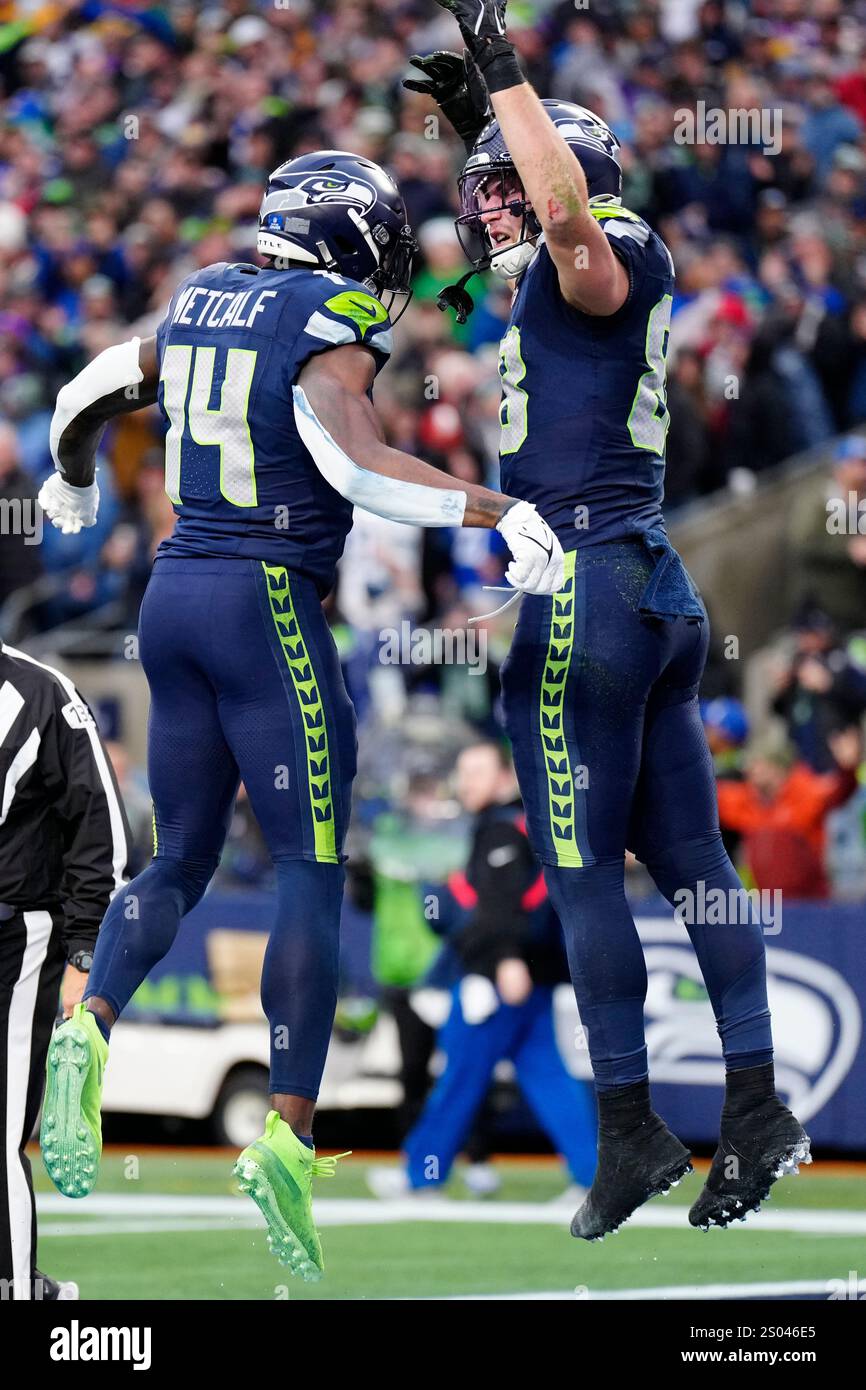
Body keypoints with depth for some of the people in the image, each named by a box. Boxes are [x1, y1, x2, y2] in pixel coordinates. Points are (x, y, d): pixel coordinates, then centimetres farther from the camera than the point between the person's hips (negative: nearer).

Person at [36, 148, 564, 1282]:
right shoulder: (331, 326, -9)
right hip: (269, 604, -7)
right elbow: (354, 462, -25)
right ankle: (292, 1133, -9)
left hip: (175, 594, 7)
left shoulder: (203, 304, 13)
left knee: (181, 859, 14)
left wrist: (71, 479, 49)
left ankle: (90, 1031, -11)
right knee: (312, 872, -2)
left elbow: (93, 393, 28)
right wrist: (497, 510, -25)